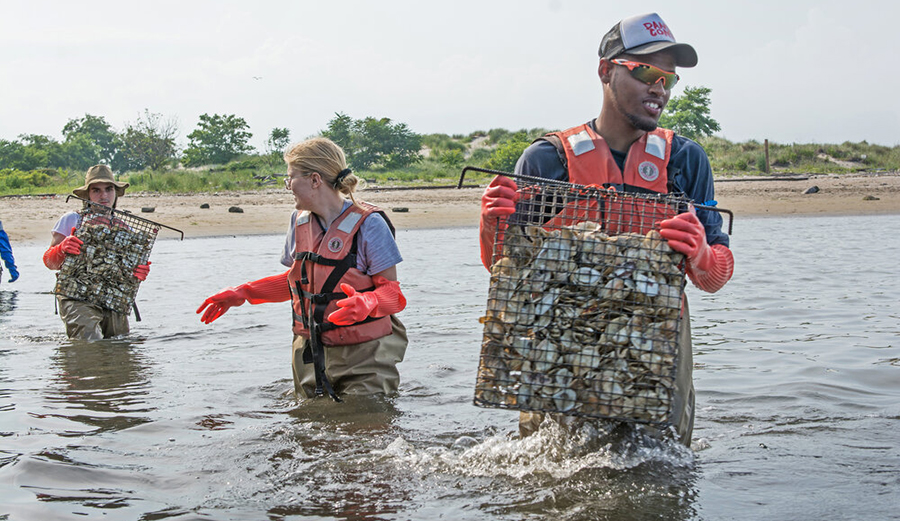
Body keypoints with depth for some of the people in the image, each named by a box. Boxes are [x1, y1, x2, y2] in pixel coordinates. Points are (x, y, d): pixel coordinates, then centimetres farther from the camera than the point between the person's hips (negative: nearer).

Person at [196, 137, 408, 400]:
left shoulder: (368, 224, -14)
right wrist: (241, 294, 14)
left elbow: (393, 293, -13)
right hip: (312, 353, 6)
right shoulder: (299, 221, 7)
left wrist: (365, 304, -35)